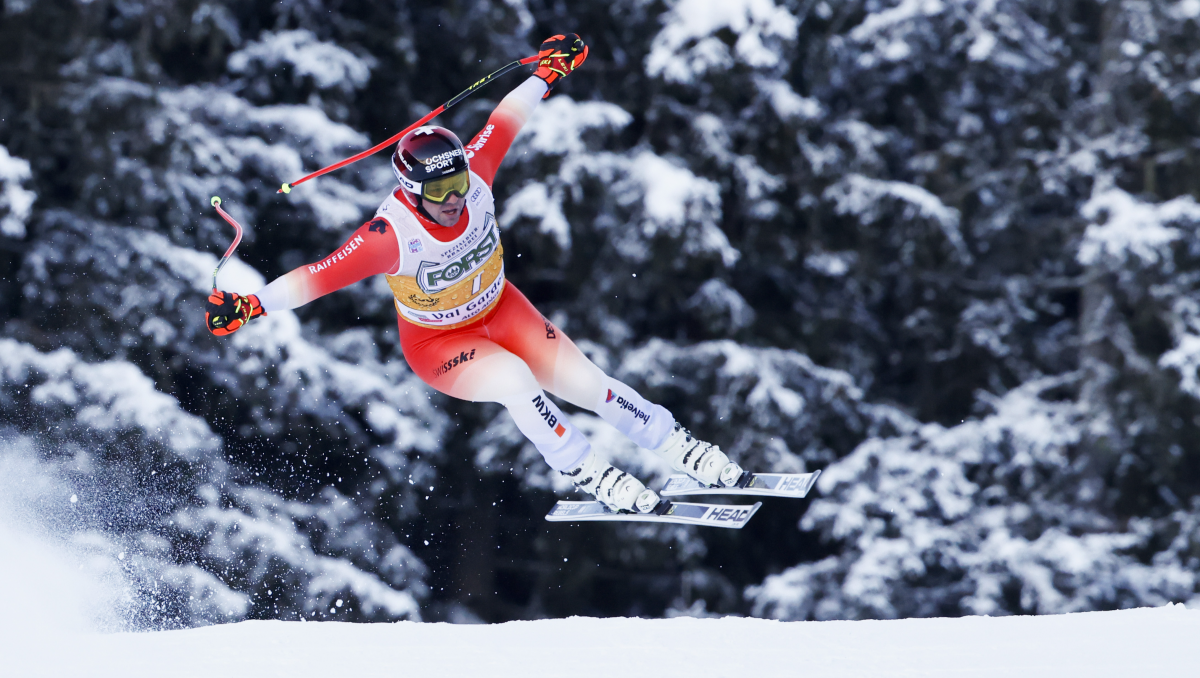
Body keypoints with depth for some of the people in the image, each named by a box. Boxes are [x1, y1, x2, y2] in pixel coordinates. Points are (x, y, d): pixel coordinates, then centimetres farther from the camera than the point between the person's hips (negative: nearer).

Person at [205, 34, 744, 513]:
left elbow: (503, 123, -8)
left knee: (585, 382, -3)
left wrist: (547, 74, 2)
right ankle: (586, 473, -13)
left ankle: (678, 446, 15)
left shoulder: (473, 178, -24)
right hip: (436, 343, -5)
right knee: (515, 379, -31)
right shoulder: (392, 235, -36)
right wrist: (250, 306, -42)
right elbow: (319, 276, -35)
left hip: (499, 310, 5)